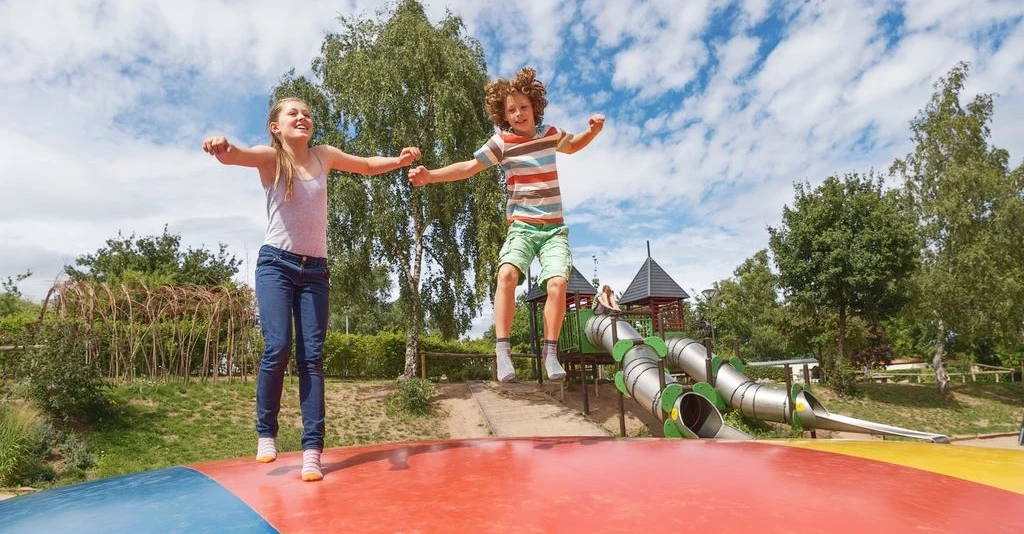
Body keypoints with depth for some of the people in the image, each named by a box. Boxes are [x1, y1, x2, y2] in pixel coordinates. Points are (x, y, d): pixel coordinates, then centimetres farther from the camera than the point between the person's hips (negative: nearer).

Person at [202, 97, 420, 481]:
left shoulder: (323, 155, 11)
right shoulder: (269, 157, 0)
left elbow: (368, 166, 23)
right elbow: (236, 155, -21)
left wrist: (400, 160, 5)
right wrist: (221, 148, -45)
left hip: (315, 270, 3)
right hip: (276, 264, -3)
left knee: (312, 356, -4)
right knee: (278, 348, -16)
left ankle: (312, 449, -5)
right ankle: (266, 434, 7)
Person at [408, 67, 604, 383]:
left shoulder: (549, 133, 9)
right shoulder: (502, 142, -1)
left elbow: (572, 146, 29)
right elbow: (469, 167, -4)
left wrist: (594, 130, 11)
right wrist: (430, 176, -15)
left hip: (554, 227, 2)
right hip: (522, 225, -2)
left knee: (558, 283, -20)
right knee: (507, 274, -30)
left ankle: (550, 351, -3)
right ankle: (502, 350, -23)